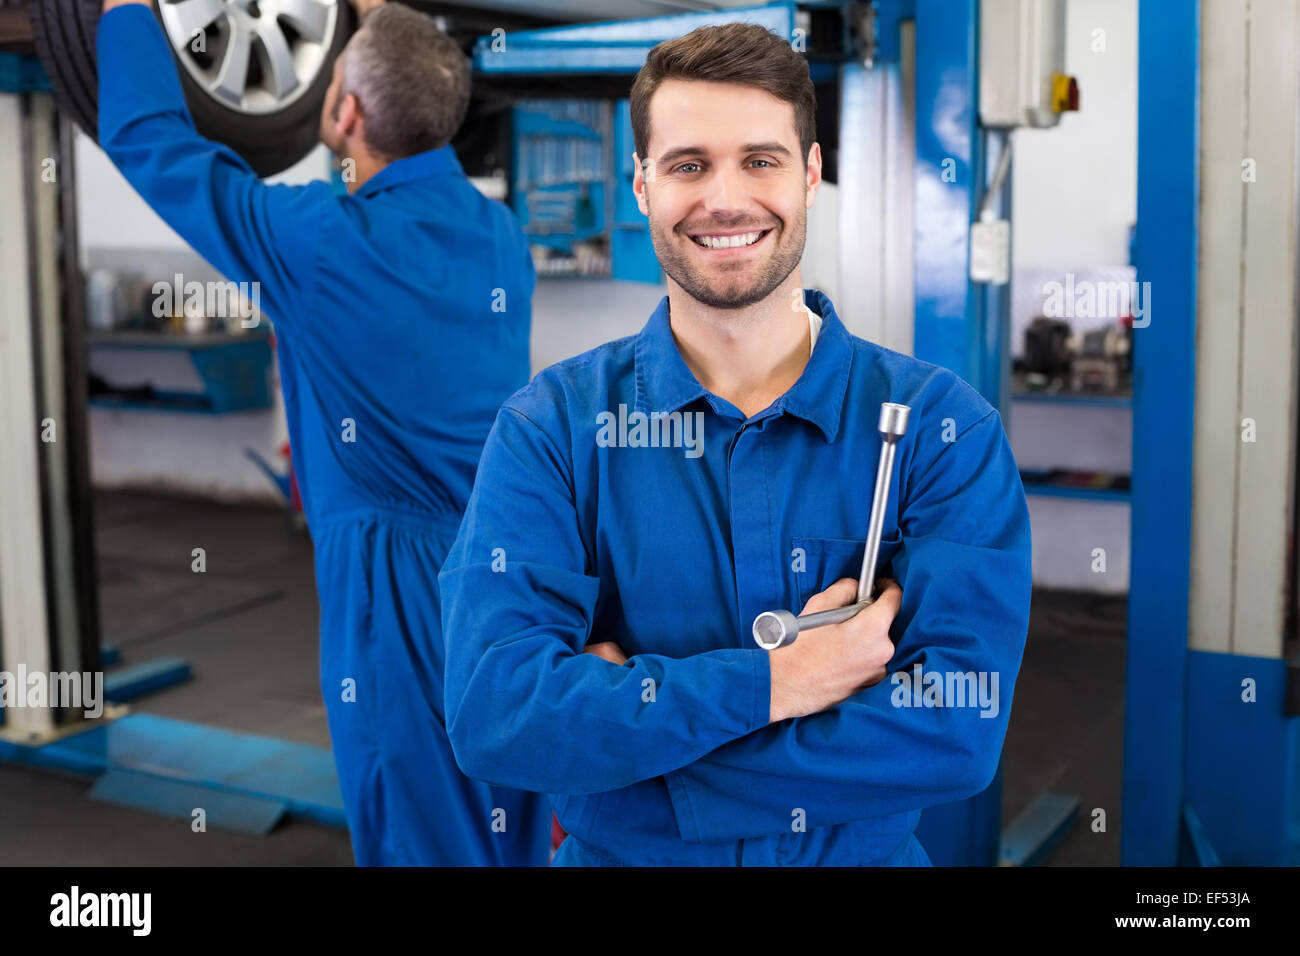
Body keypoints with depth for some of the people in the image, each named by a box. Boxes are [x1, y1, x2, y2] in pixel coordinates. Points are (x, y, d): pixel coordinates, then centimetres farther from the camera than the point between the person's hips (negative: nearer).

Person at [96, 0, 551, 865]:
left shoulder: (324, 243, -15)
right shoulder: (503, 236, 4)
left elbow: (148, 141, -2)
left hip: (404, 585, -6)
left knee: (419, 838, 8)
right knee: (516, 836, 18)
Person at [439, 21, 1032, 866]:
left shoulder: (944, 427, -5)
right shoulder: (549, 429, -3)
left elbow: (959, 732, -14)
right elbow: (492, 714, -13)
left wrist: (619, 710, -15)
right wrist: (771, 683, -19)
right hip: (617, 856, 1)